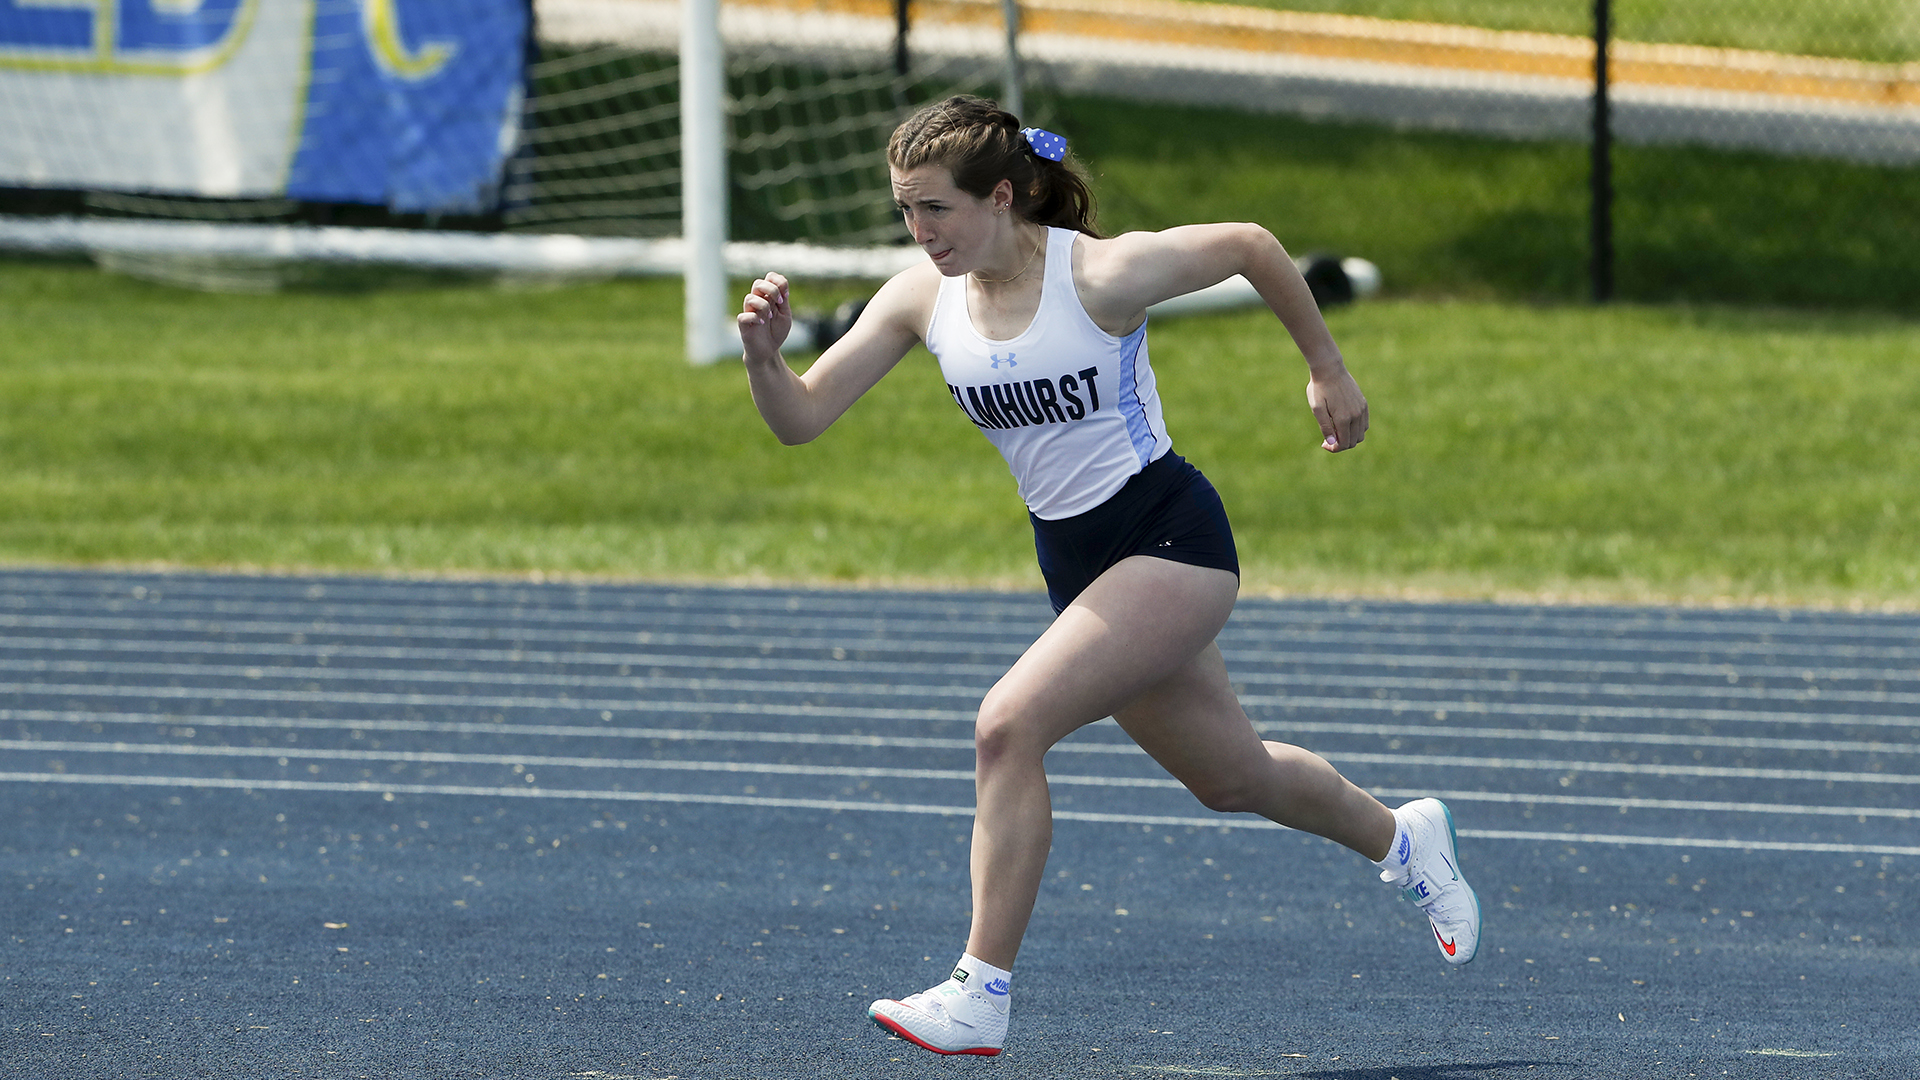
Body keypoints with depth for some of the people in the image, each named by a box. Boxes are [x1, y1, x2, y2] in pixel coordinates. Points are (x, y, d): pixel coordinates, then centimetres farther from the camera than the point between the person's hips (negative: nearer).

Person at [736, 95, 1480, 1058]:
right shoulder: (921, 301, -5)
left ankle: (982, 995, -18)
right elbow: (800, 419, -6)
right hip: (1077, 566, 7)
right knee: (1230, 778, 22)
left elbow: (1251, 246, -6)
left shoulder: (1102, 275, -21)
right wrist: (764, 358, -27)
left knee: (1008, 725, -23)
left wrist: (1327, 370, 6)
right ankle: (1401, 840, 51)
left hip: (1171, 542, -7)